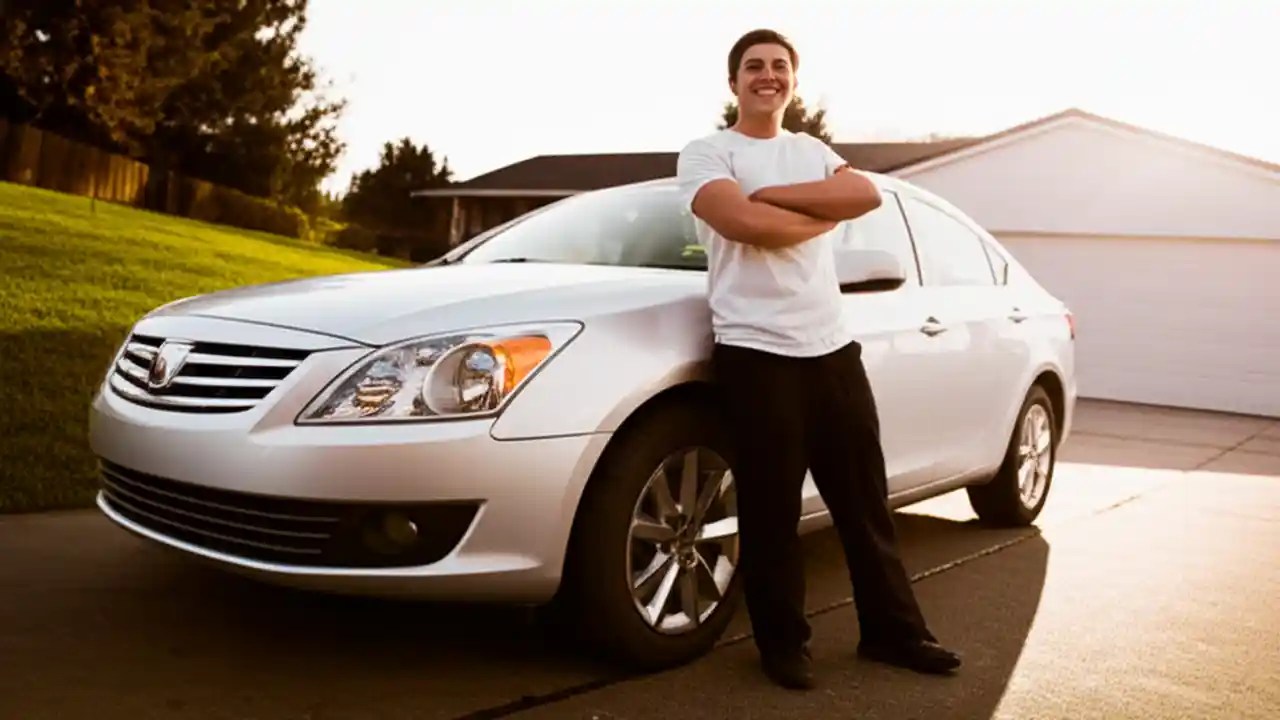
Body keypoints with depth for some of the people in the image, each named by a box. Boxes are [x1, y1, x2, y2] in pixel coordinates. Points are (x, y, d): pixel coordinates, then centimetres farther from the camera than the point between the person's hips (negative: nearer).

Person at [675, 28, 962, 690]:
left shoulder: (812, 151, 18)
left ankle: (892, 630, 25)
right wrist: (823, 212, -3)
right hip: (757, 353, -5)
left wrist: (770, 193, -9)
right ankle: (783, 644, 18)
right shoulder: (706, 153, 1)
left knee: (865, 501, 12)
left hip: (833, 346, 6)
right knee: (772, 511, 3)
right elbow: (746, 224, -18)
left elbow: (866, 195, -2)